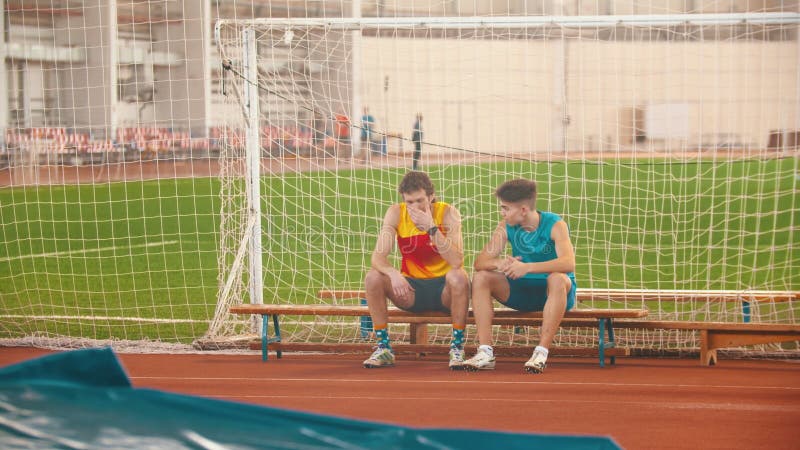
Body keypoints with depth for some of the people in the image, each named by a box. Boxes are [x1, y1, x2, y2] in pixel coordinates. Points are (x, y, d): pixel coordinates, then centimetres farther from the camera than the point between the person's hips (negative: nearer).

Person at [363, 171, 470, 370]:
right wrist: (393, 273, -36)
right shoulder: (396, 213, -7)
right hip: (411, 289, 3)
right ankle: (384, 348, -12)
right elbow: (378, 256, -14)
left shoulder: (448, 213, -13)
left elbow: (457, 261, -26)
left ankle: (457, 347, -21)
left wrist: (431, 227, -32)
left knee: (458, 276, -36)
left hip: (443, 289, -3)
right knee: (373, 277, -23)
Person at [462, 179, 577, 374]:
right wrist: (500, 264, -34)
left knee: (557, 279, -38)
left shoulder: (555, 225, -17)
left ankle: (541, 353, -37)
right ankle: (486, 352, -22)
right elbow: (480, 261, -9)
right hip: (522, 292, 5)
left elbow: (568, 263, -34)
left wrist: (527, 267, -45)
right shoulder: (506, 227, -3)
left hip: (552, 292, -5)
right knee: (481, 278, -15)